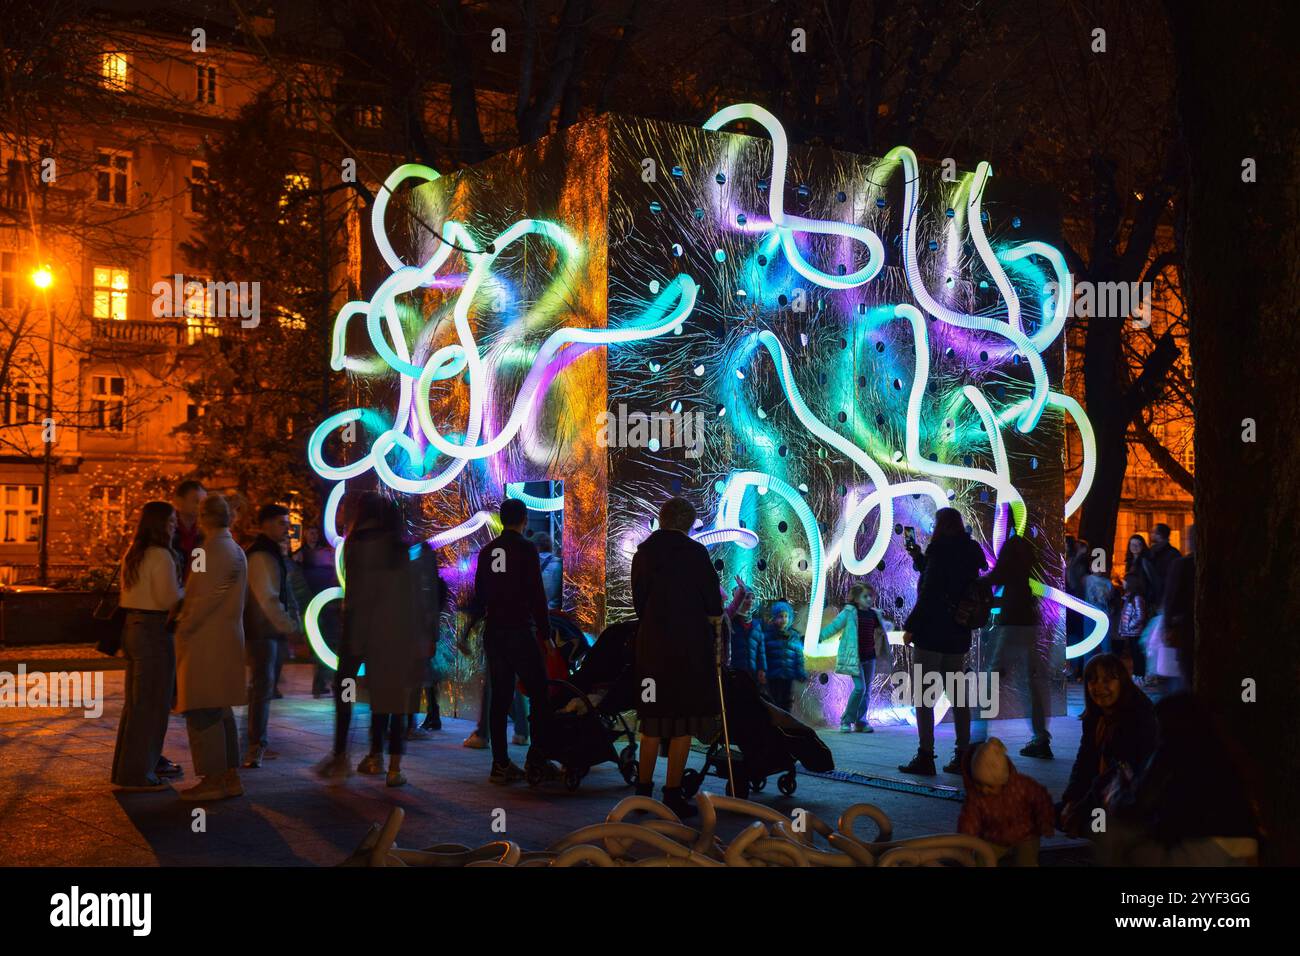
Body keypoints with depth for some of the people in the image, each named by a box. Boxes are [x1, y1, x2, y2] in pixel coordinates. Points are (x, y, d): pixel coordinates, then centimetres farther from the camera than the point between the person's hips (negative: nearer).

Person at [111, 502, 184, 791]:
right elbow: (169, 599, -19)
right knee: (151, 705, -1)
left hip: (131, 627, 9)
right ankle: (138, 773, 3)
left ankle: (125, 769, 25)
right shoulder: (160, 555, -15)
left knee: (135, 702, 18)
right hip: (154, 630, -9)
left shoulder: (132, 554, 13)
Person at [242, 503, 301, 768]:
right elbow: (267, 599, -20)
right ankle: (257, 745, -12)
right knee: (263, 684, -12)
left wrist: (289, 623, 14)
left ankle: (258, 741, 27)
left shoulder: (272, 553, 18)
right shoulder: (262, 556, -14)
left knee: (263, 684, 17)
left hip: (271, 630, 10)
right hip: (262, 631, -10)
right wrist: (288, 627, -17)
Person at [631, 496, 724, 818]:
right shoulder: (695, 553, -6)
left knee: (653, 719, 13)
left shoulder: (642, 554, 9)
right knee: (684, 721, 1)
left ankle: (643, 791, 17)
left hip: (650, 644, 5)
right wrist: (717, 643, 5)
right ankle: (673, 795, 1)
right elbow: (712, 603, -5)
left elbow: (638, 602, 12)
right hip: (690, 645, -5)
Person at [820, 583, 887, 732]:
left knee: (867, 689, 7)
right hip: (854, 657, -6)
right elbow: (834, 626, -5)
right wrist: (819, 637, -10)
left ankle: (860, 722, 15)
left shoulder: (874, 614, 9)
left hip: (870, 657, 6)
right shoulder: (849, 612, -6)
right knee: (860, 688, -13)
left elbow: (881, 627, 29)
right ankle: (846, 721, -2)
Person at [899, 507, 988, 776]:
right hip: (958, 634, 8)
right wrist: (916, 555, 27)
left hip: (932, 633, -8)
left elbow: (928, 595, -18)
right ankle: (963, 756, 12)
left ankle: (926, 756, -5)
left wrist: (910, 627, -13)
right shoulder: (969, 554, 11)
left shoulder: (940, 551, -14)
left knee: (922, 694, -2)